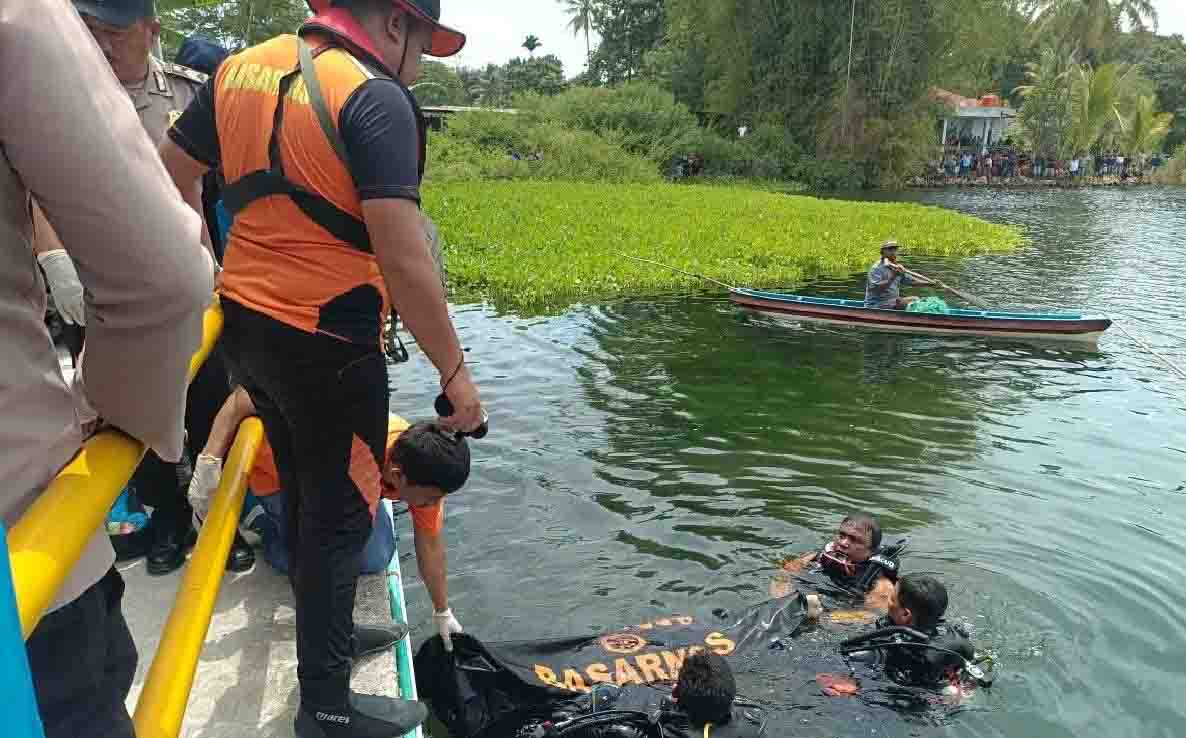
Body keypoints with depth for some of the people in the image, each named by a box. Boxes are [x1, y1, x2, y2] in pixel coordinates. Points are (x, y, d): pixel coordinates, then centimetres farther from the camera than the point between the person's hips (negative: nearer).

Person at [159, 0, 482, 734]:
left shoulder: (242, 68, 7)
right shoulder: (376, 99, -17)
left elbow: (170, 173, 15)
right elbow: (404, 263, -24)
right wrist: (454, 370, -16)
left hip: (246, 323, 8)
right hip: (327, 343, -8)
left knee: (307, 493, 23)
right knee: (340, 515, 7)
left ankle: (330, 630, 44)